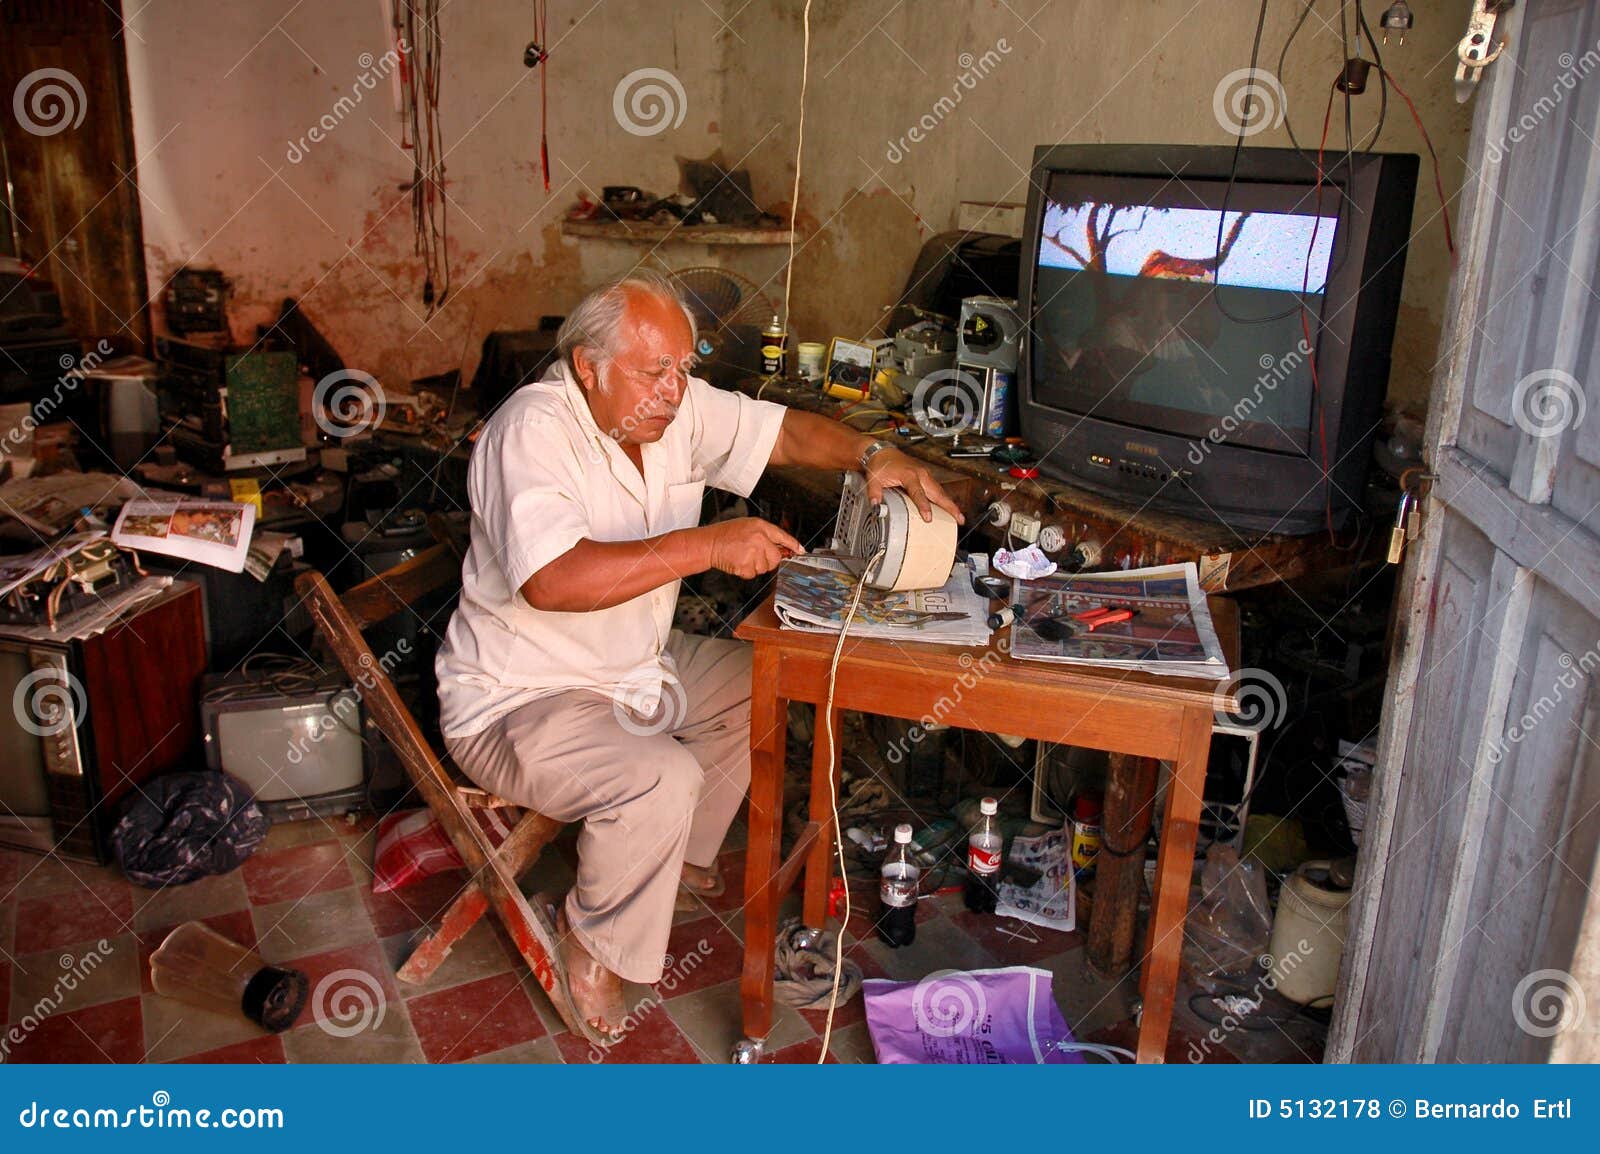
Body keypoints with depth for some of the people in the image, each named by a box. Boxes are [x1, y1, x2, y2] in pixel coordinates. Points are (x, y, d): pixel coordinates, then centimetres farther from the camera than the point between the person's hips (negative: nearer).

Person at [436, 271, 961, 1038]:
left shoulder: (679, 408, -4)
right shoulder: (534, 430, -27)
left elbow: (783, 431, 5)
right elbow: (554, 580, -40)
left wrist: (869, 455, -15)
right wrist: (711, 545, -40)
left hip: (629, 666, 9)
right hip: (518, 702, -9)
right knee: (662, 778, -29)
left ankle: (680, 862, 24)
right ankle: (593, 947, -1)